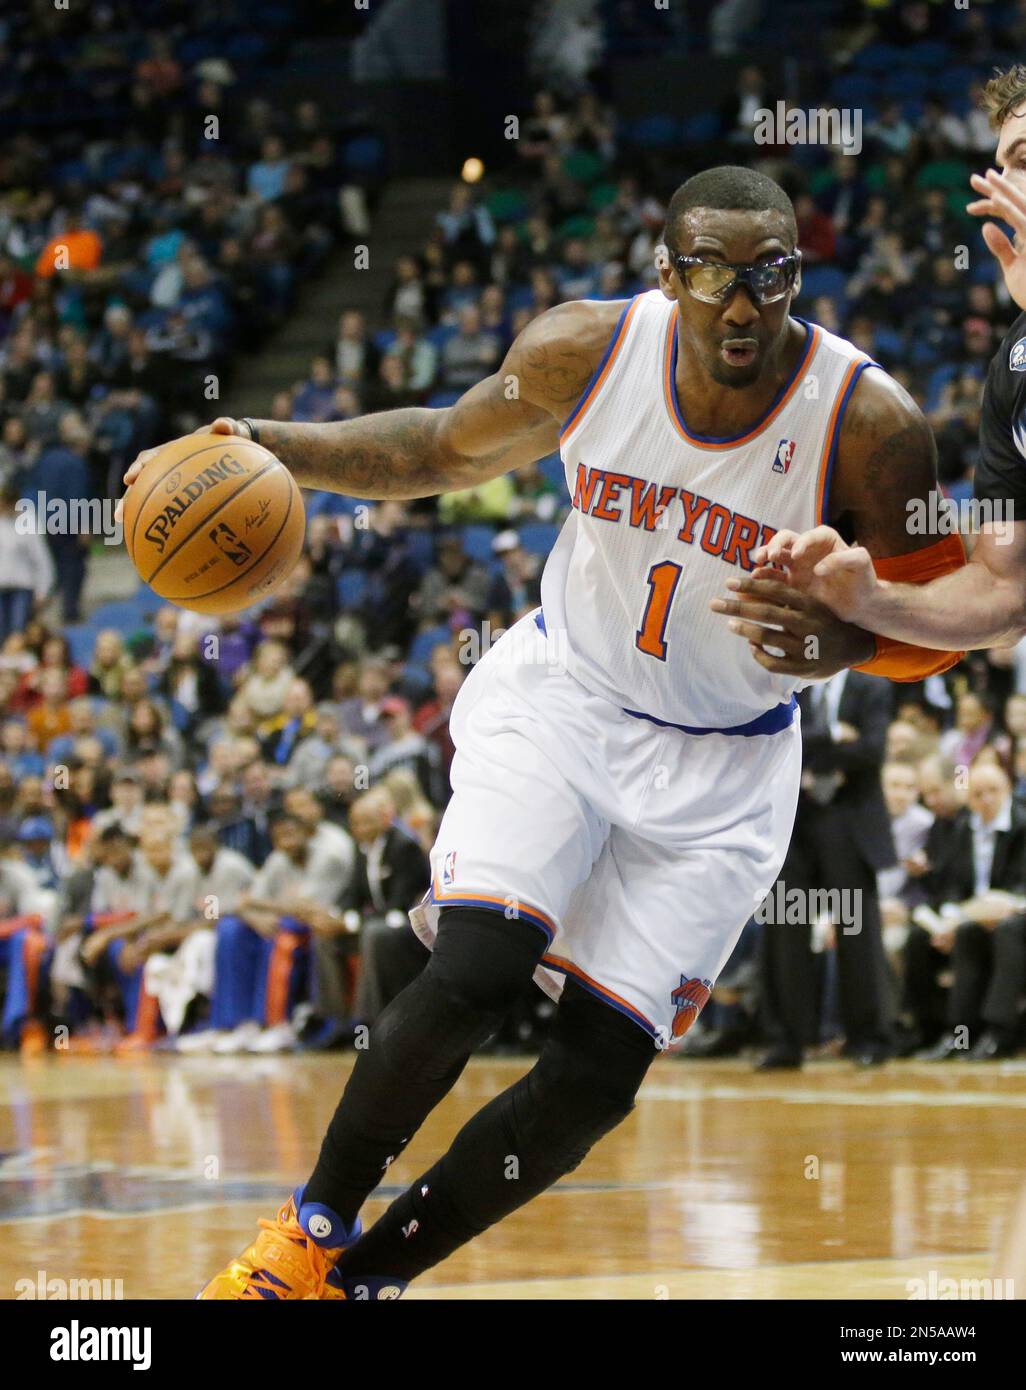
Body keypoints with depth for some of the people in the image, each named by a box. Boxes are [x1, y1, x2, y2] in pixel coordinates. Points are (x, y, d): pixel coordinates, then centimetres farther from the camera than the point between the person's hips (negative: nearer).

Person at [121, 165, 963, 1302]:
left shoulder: (868, 422, -21)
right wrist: (268, 445, -11)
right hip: (559, 695, 0)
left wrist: (840, 640, -32)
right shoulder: (584, 351, -15)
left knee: (600, 1070, -6)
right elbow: (447, 449, 3)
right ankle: (312, 1229, 2)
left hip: (720, 770, 0)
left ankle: (364, 1277, 12)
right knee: (475, 973, -21)